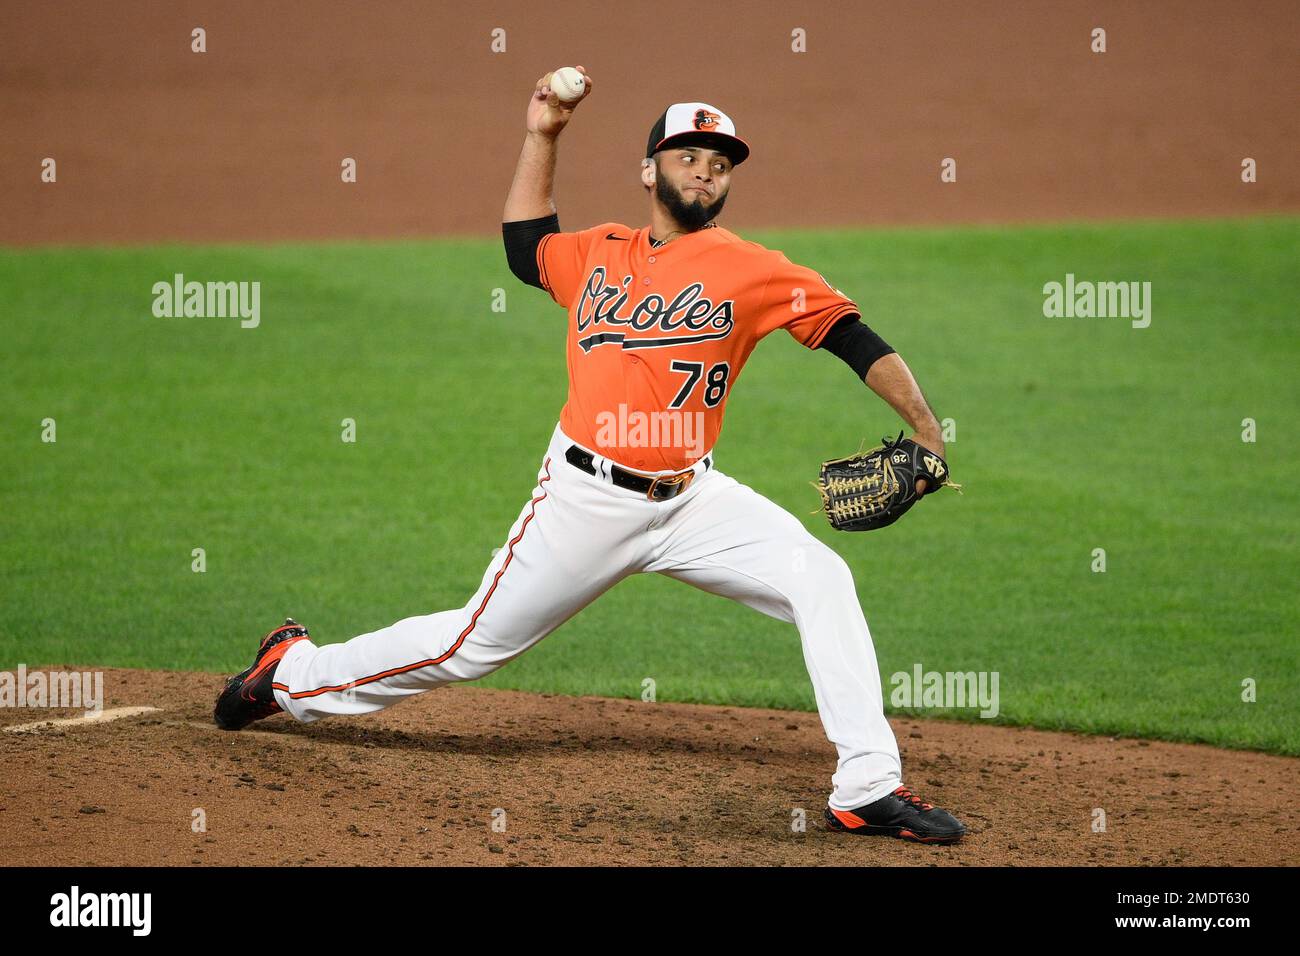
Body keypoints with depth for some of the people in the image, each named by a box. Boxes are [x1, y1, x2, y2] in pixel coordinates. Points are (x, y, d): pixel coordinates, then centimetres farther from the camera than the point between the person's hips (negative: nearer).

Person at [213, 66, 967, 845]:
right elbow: (524, 246, 27)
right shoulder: (600, 253, 7)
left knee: (821, 577, -21)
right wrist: (542, 138, 21)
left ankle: (869, 789, -19)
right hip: (586, 497, 0)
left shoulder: (752, 269, -3)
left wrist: (926, 432, -19)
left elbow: (854, 339, -8)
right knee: (475, 643, 6)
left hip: (690, 501, 0)